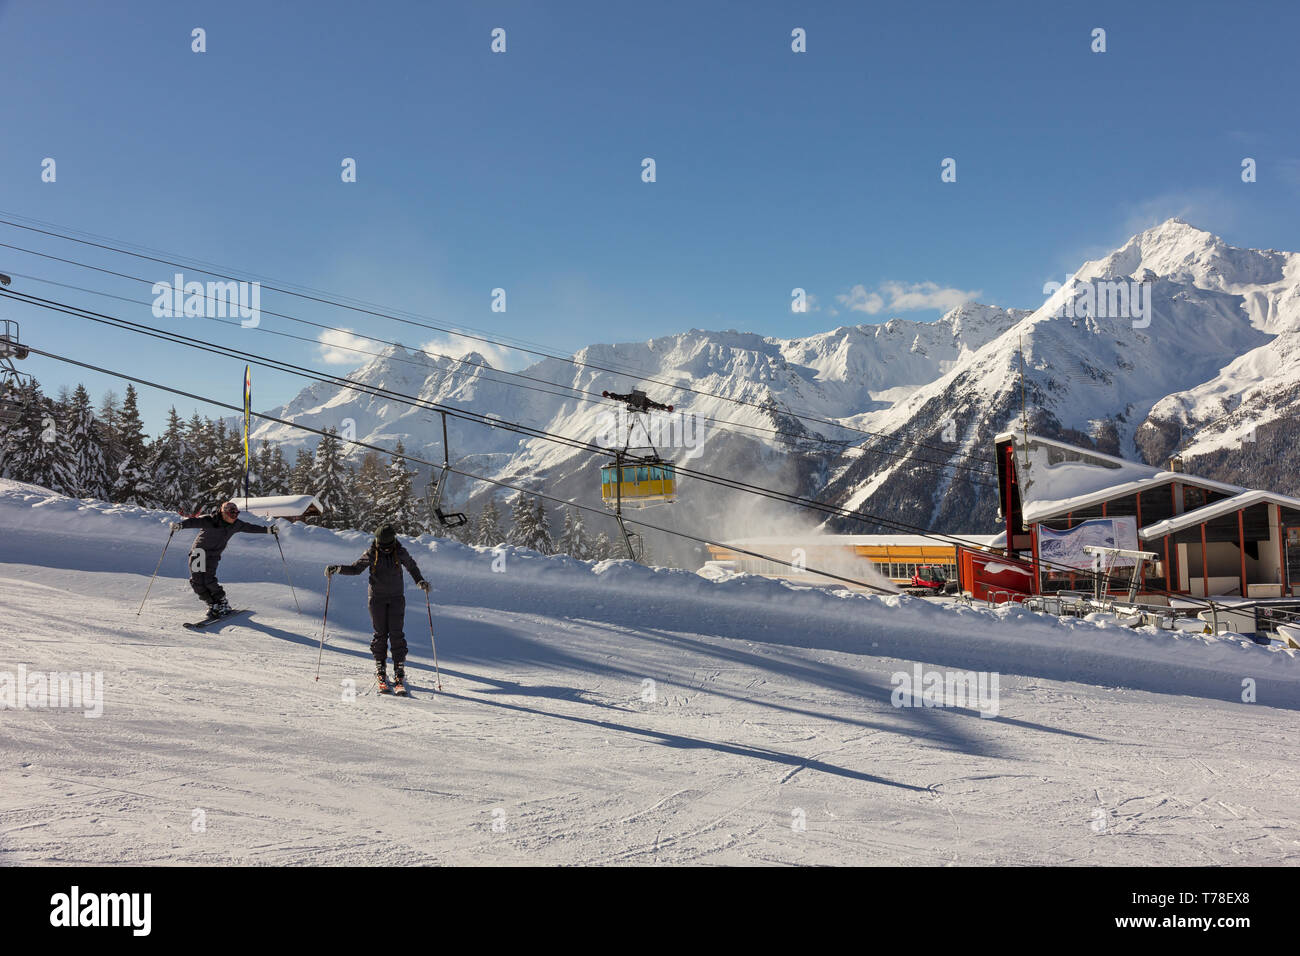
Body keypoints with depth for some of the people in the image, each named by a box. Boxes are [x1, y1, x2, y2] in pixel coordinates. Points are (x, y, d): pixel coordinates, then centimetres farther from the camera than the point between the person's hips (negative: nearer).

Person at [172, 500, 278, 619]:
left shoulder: (235, 525, -4)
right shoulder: (209, 521, -19)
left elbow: (251, 528, 6)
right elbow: (194, 521, -32)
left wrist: (269, 529, 4)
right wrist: (180, 524, -51)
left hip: (213, 555, 1)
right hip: (198, 552, -1)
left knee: (208, 580, -17)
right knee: (196, 581, -8)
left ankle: (222, 603, -3)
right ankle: (212, 604, 5)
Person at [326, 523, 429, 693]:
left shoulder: (400, 552, -4)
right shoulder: (371, 553, -5)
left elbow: (412, 566, 13)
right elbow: (355, 568, 3)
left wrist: (420, 581, -2)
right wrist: (337, 568, -12)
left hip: (396, 597, 0)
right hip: (377, 597, 0)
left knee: (397, 634, -6)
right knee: (380, 634, 0)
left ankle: (400, 674, -3)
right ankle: (381, 672, 12)